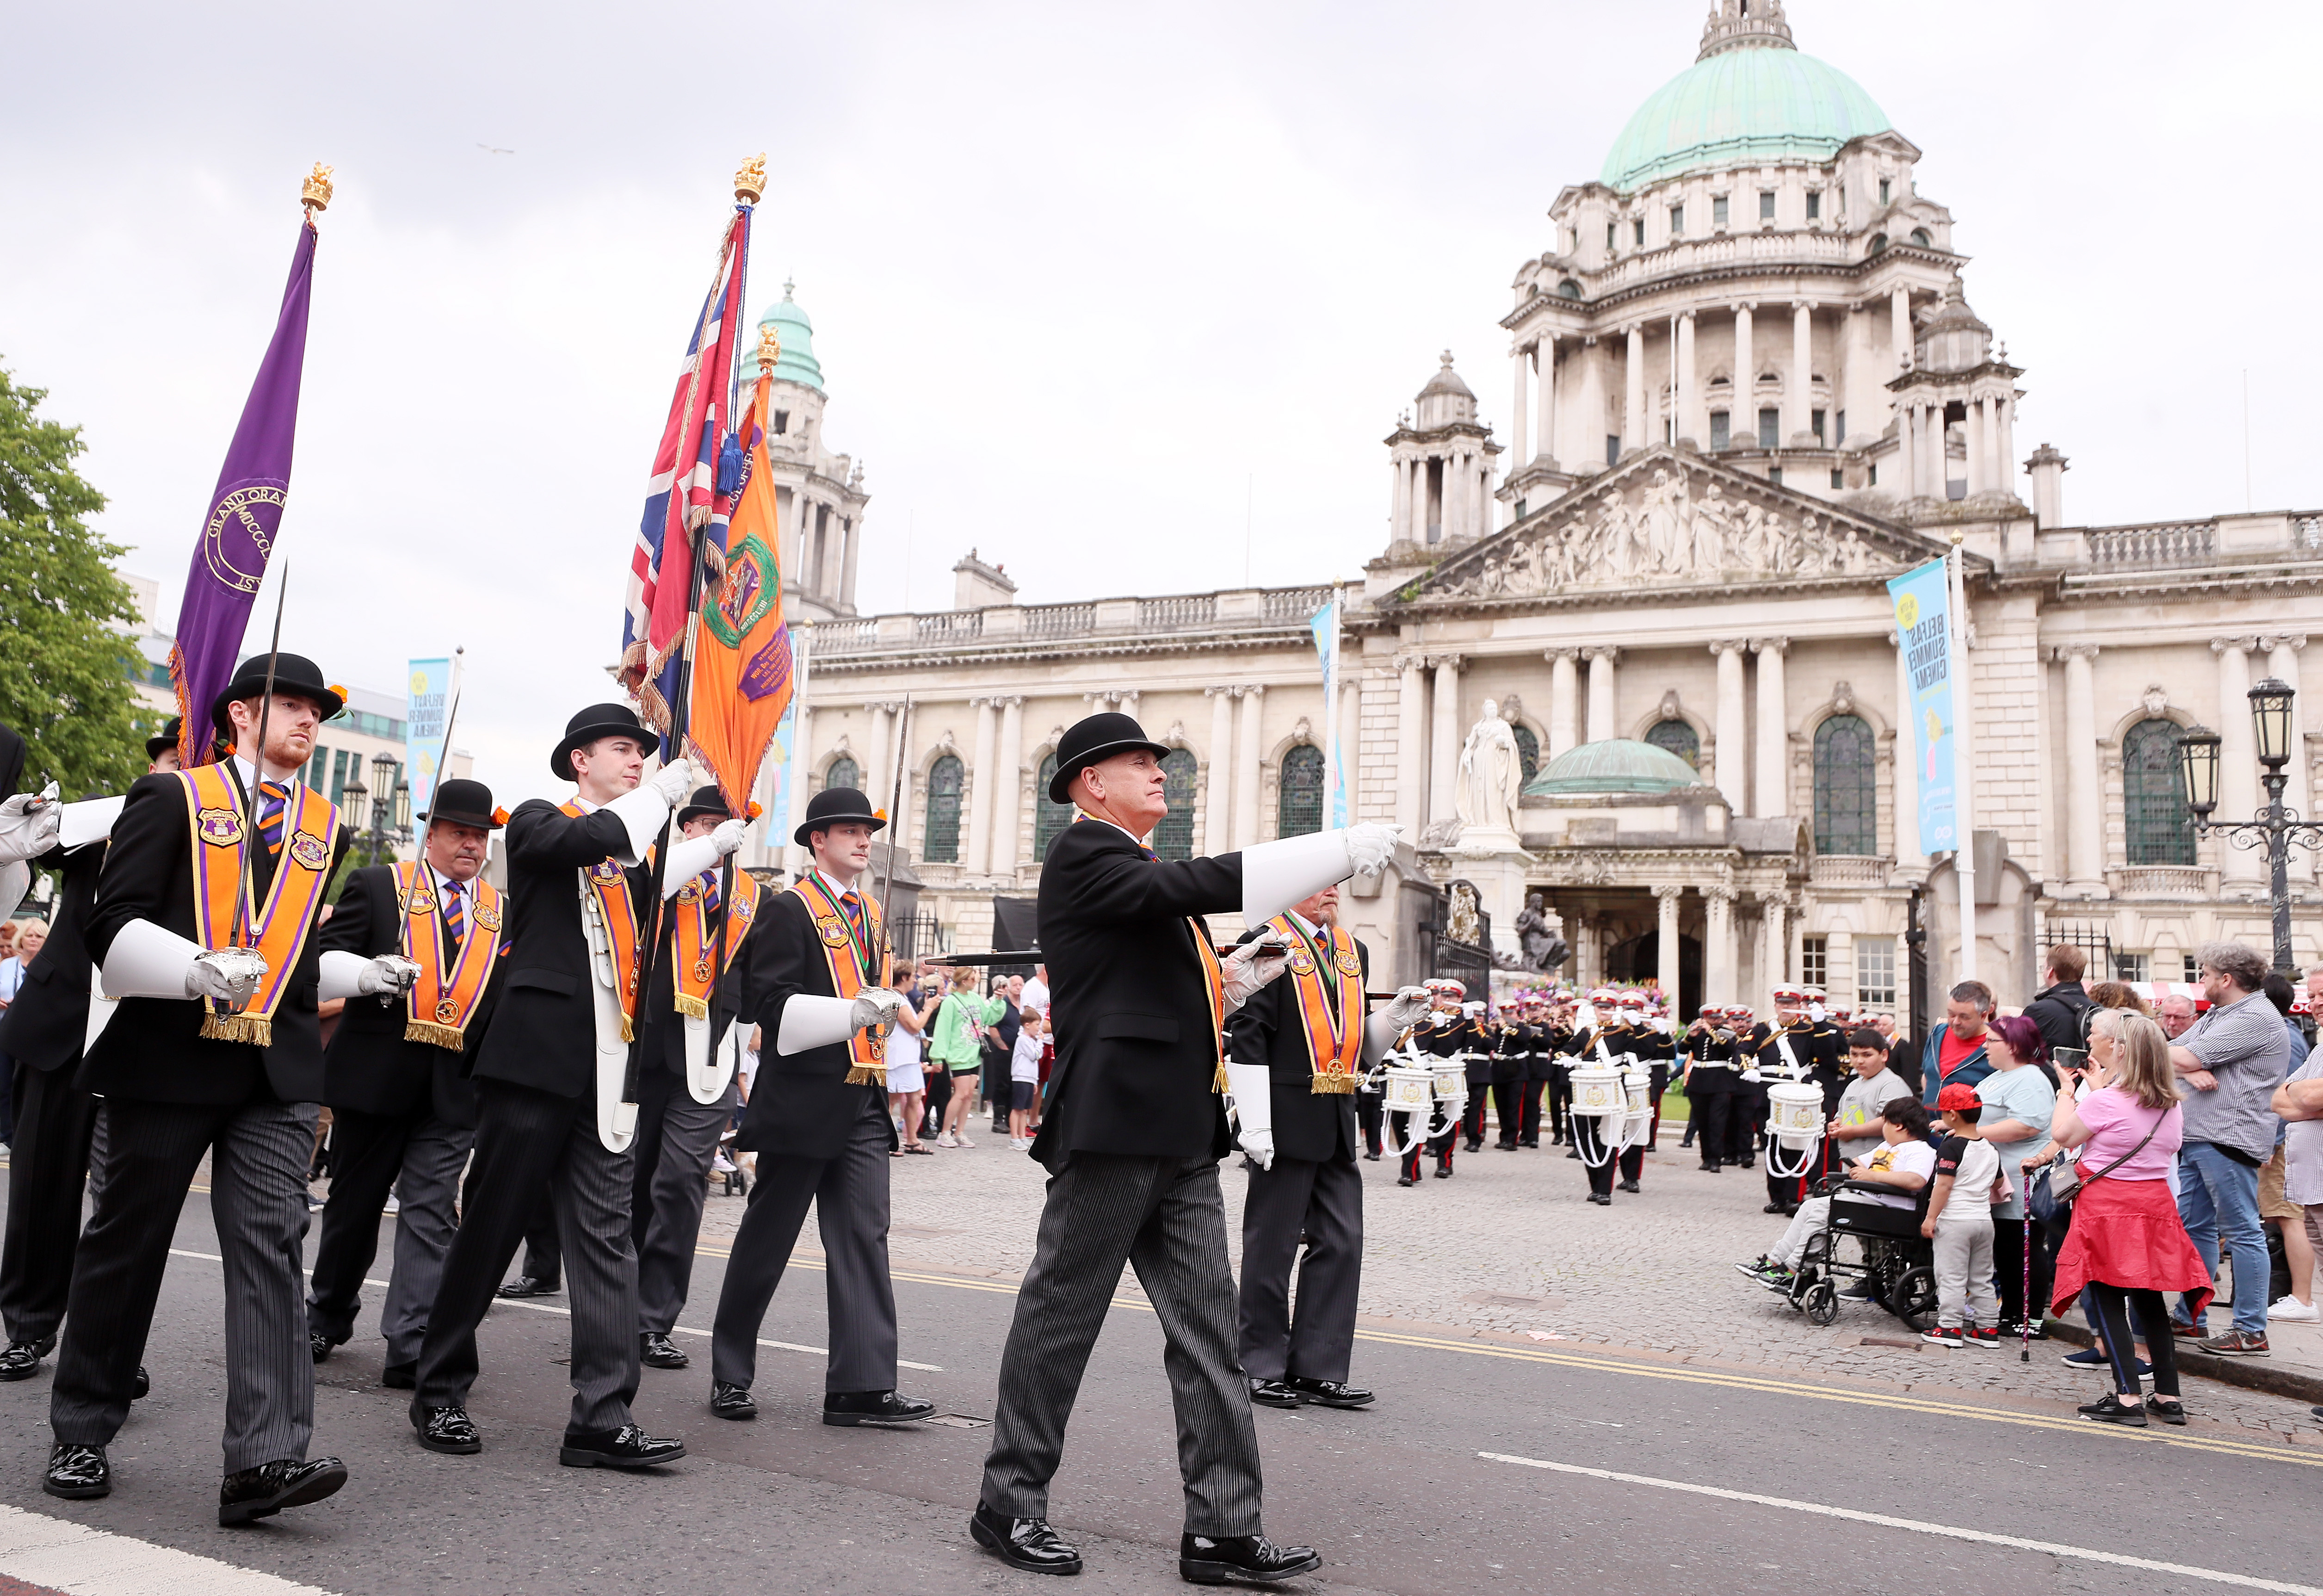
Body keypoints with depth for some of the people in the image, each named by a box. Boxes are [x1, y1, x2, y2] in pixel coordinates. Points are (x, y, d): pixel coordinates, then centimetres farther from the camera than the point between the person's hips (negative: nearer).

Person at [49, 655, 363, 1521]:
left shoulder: (326, 827, 15)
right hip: (167, 1058, -2)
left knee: (270, 1244, -9)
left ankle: (266, 1456, -13)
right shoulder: (172, 797, 2)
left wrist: (357, 975, 10)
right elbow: (115, 927, -7)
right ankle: (81, 1435, 27)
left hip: (277, 1070, 3)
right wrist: (199, 971, -19)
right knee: (126, 1244, 9)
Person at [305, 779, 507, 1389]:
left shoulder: (501, 913, 12)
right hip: (373, 1077, -1)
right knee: (355, 1203, 12)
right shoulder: (376, 886, 4)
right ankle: (328, 1316, 34)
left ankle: (412, 1347, -1)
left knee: (431, 1214, -2)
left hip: (454, 1088, 2)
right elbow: (329, 959, -1)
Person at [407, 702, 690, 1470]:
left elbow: (650, 937, 12)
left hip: (609, 1073, 5)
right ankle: (439, 1391, 20)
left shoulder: (636, 851, 20)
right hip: (537, 1057, -5)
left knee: (606, 1236, 0)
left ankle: (602, 1416, 1)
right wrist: (661, 793, -12)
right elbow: (584, 842, -19)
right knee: (490, 1226, 3)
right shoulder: (538, 821, 4)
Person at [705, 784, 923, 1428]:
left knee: (865, 1236, -1)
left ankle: (863, 1385, -1)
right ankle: (730, 1375, 20)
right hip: (802, 1103, -6)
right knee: (767, 1238, 5)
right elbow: (775, 1005, -16)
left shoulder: (871, 915, 17)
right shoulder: (791, 909, -6)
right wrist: (854, 1013, -24)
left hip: (862, 1106, 6)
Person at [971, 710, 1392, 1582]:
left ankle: (1223, 1529, 12)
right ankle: (1008, 1503, 18)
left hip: (1182, 1137, 9)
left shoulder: (1151, 872, 22)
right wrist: (1343, 849, -22)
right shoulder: (1082, 854, -6)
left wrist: (1238, 977, 9)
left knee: (1209, 1329, 7)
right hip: (1114, 1126, -9)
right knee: (1060, 1316, 3)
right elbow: (1194, 884, -23)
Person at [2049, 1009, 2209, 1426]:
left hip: (2107, 1205, -6)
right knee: (2149, 1301, 15)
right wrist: (2100, 1086, 24)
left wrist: (2067, 1091, 8)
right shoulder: (2172, 1106, 6)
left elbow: (2063, 1134, -5)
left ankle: (2127, 1396, -5)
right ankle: (2168, 1396, 18)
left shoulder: (2105, 1101, -15)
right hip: (2155, 1205, 7)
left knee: (2109, 1301, -1)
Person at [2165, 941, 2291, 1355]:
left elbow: (2187, 1057, -18)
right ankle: (2190, 1317, 23)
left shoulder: (2255, 1018, -12)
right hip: (2196, 1137, 10)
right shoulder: (2215, 1016, 20)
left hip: (2229, 1139, -10)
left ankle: (2251, 1332, -1)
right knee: (2195, 1227, 14)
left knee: (2242, 1232, -5)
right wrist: (2189, 1070, -9)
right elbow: (2177, 1061, 14)